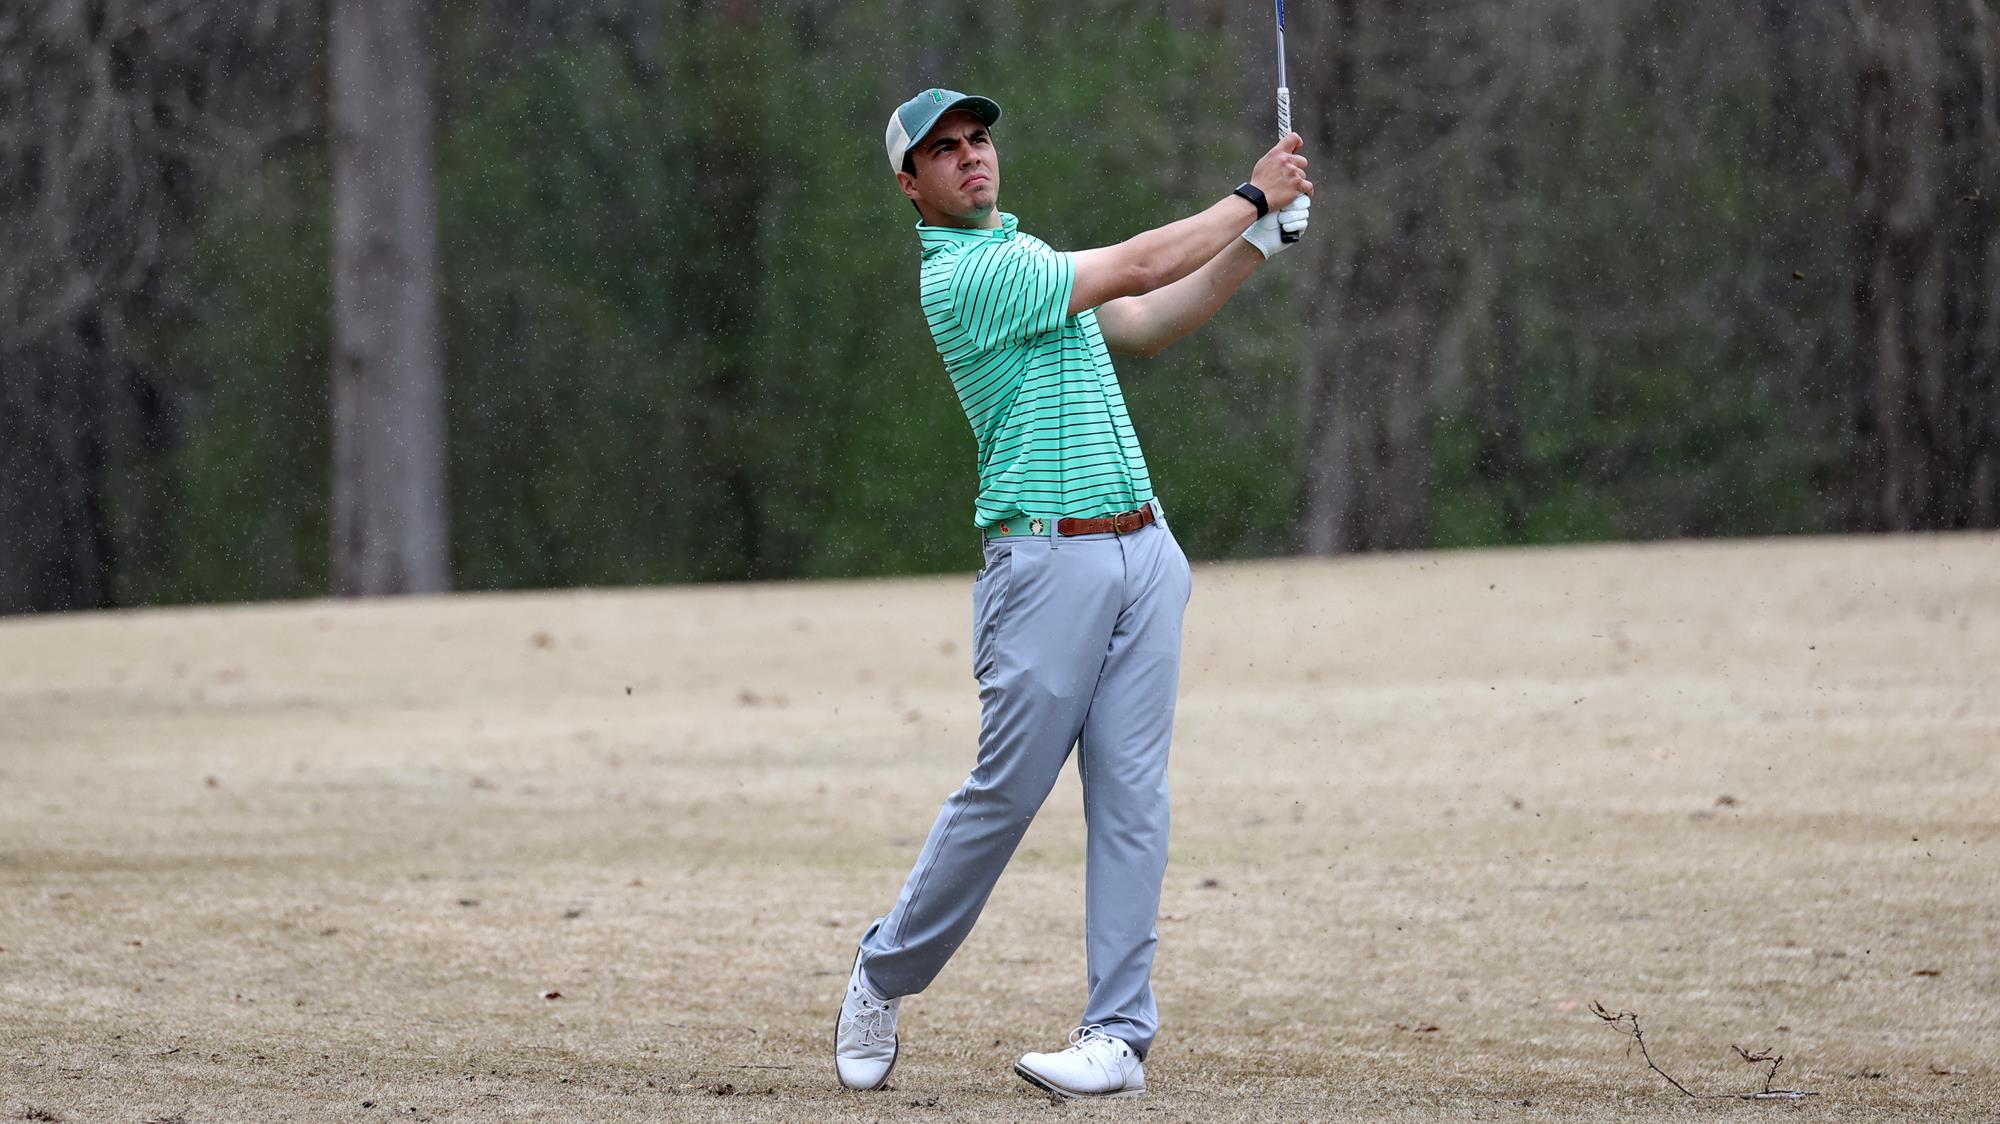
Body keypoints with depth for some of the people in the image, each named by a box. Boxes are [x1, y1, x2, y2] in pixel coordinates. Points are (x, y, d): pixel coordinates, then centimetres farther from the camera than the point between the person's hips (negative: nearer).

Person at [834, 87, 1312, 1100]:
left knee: (1131, 798, 0)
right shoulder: (962, 274, -11)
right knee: (1006, 791, -4)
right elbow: (1132, 268, -13)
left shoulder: (1021, 250, 19)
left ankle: (1120, 1036, -1)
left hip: (1143, 551, 8)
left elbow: (1144, 323, 20)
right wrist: (1251, 197, -2)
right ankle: (884, 977, 17)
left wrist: (1257, 241, 9)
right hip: (1050, 559, -8)